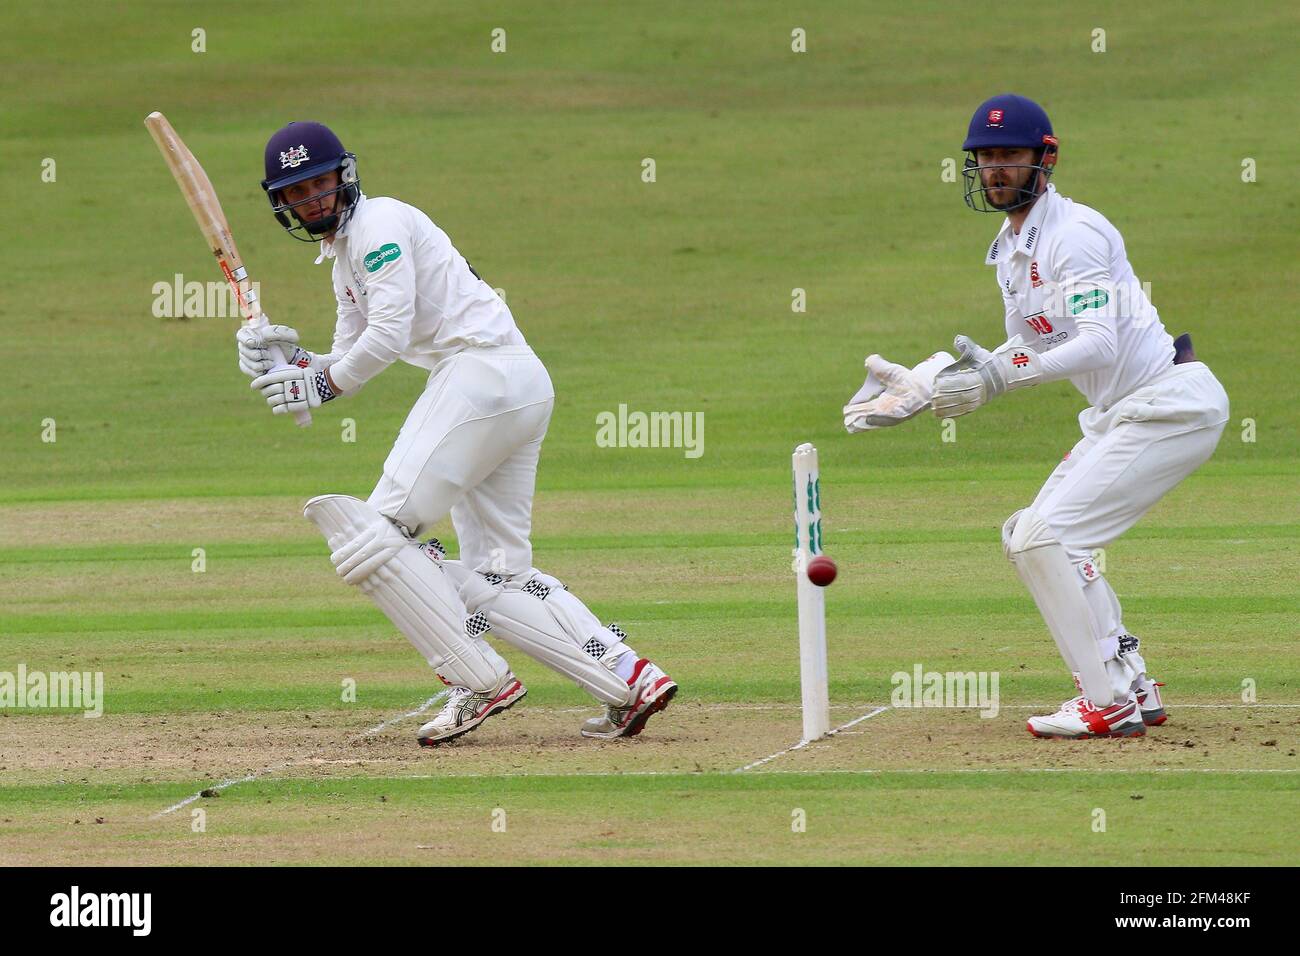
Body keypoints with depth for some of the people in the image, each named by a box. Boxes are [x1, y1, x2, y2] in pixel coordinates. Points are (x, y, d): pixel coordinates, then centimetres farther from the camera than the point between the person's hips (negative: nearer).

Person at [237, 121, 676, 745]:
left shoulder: (378, 223, -4)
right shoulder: (345, 259, 27)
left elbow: (389, 336, -15)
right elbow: (348, 364, 23)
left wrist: (321, 384, -7)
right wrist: (290, 360, 6)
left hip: (480, 369, -10)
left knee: (380, 529, -12)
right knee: (495, 579, 8)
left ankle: (478, 681, -15)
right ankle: (630, 681, -1)